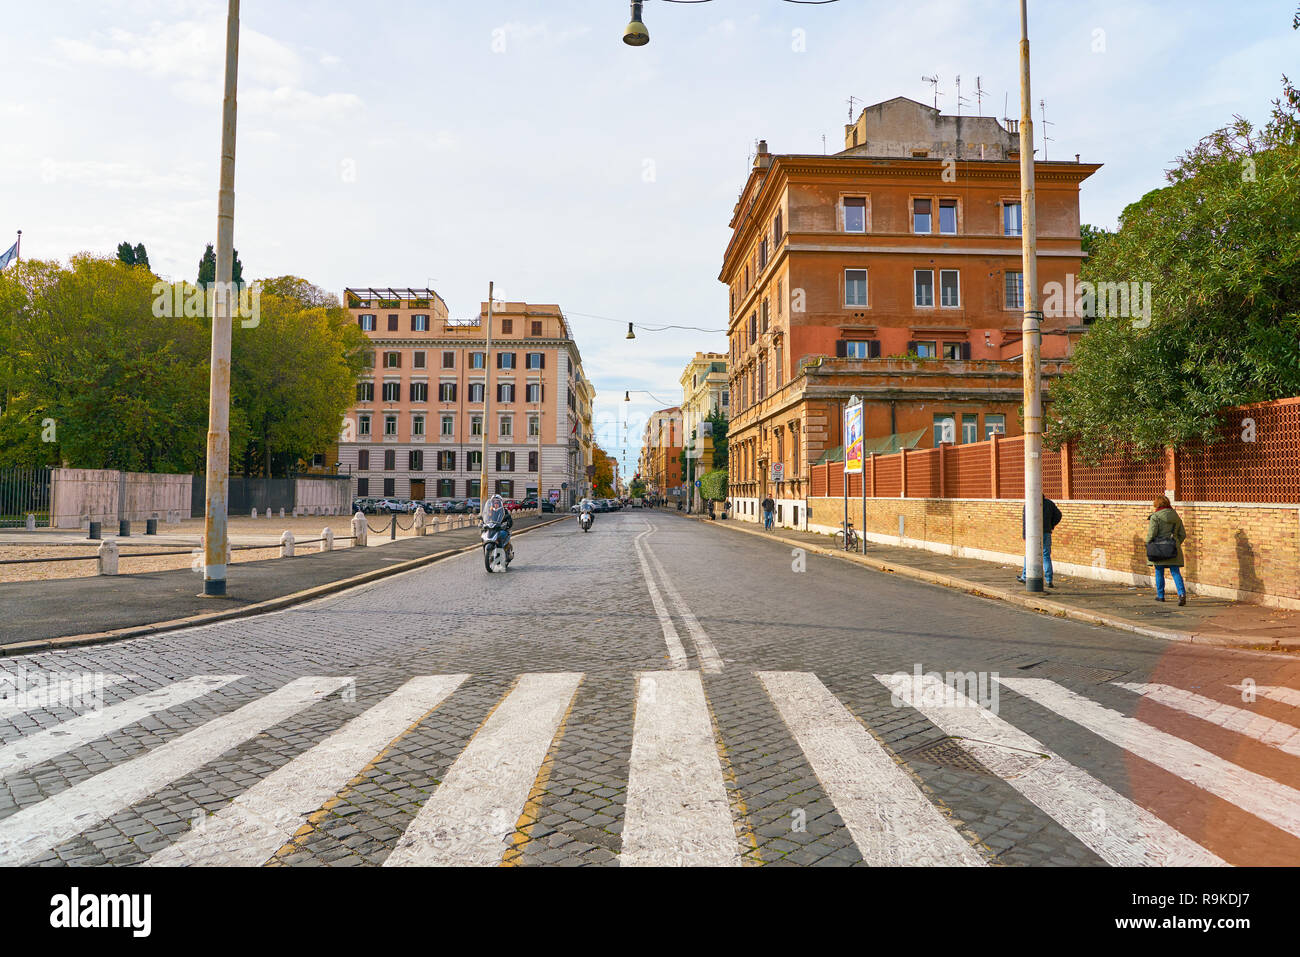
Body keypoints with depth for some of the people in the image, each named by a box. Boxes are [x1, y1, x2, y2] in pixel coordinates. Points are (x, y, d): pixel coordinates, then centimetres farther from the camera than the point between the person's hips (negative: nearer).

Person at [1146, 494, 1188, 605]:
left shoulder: (1155, 517, -10)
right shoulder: (1176, 516, 9)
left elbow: (1151, 534, -14)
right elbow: (1183, 534, 13)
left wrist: (1148, 546, 0)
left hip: (1159, 550, -4)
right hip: (1173, 550, 4)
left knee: (1159, 573, 9)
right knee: (1175, 572, 4)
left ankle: (1160, 595, 18)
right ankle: (1182, 593, -14)